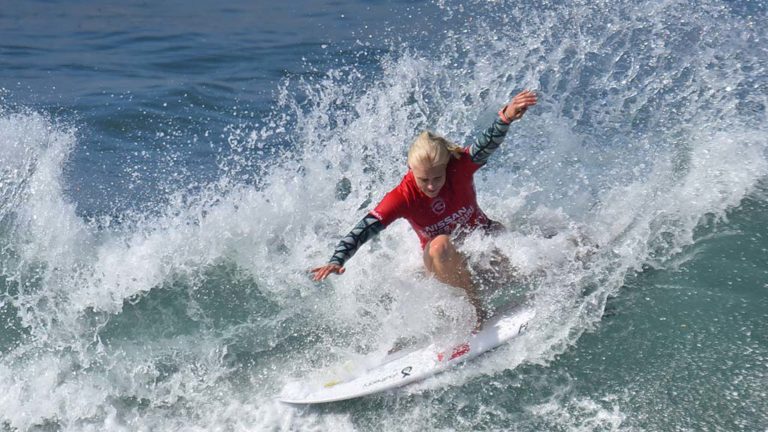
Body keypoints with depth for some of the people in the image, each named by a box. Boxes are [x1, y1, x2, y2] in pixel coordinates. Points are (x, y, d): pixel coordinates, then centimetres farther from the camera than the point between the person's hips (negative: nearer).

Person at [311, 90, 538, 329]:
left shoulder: (459, 167, -24)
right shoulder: (404, 196, -25)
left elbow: (487, 145, -42)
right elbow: (366, 228, -31)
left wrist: (505, 118, -62)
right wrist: (337, 260, -46)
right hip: (443, 261, -3)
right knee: (440, 245, -37)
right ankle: (476, 307, -26)